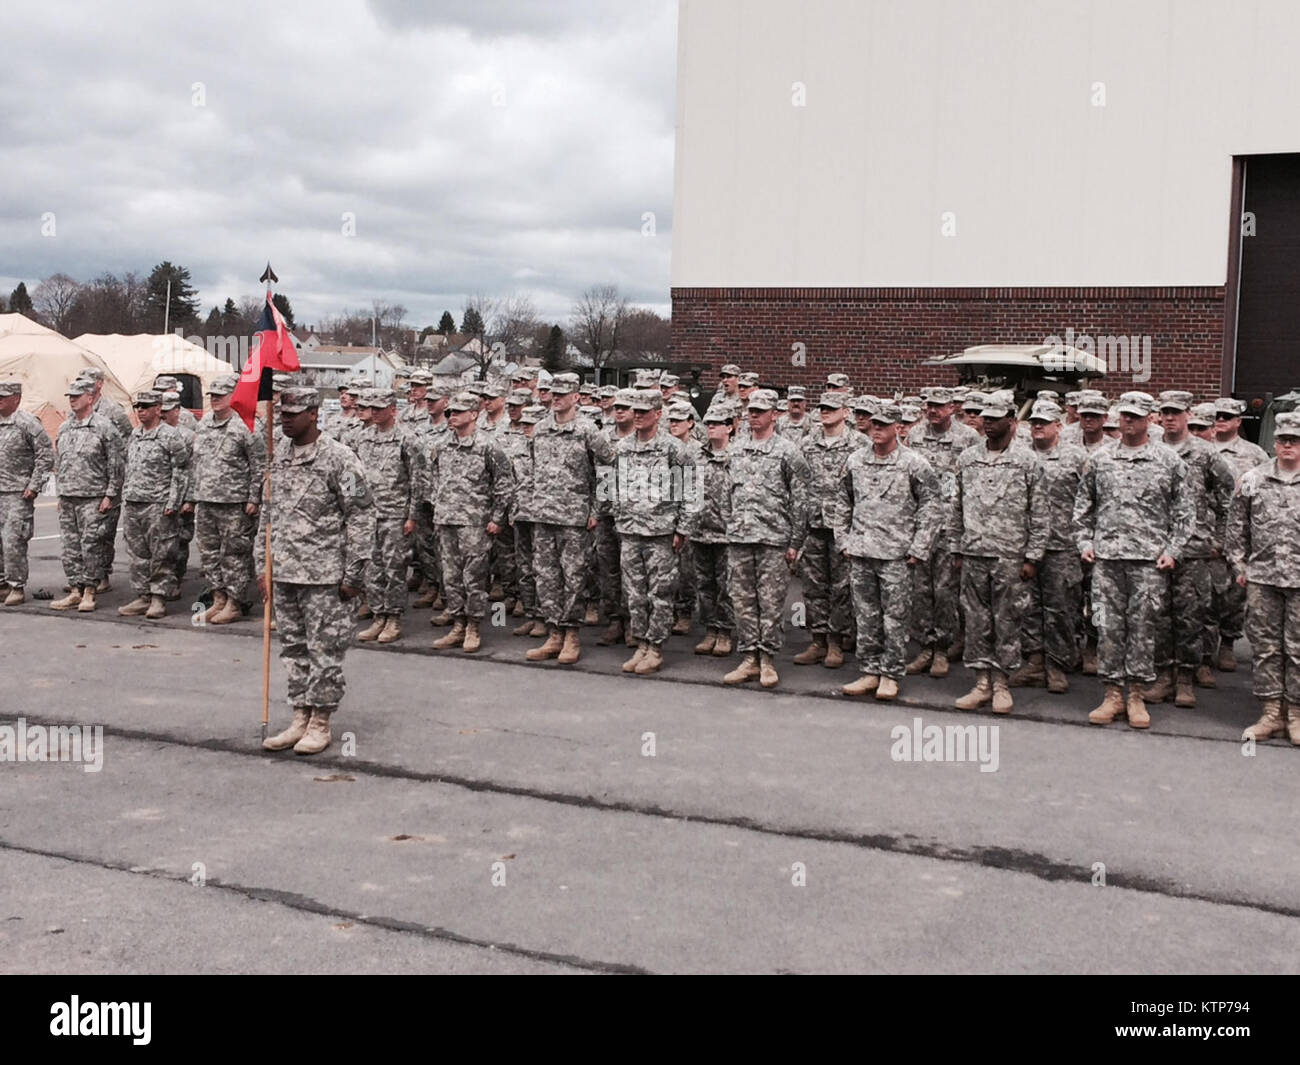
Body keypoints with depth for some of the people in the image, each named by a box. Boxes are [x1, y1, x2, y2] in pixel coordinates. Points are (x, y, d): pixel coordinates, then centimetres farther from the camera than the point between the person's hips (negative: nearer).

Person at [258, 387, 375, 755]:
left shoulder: (338, 458, -9)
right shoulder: (277, 455, 10)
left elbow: (360, 517, -9)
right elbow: (267, 513, 17)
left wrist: (353, 574, -11)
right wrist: (262, 565, 13)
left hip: (323, 574, -6)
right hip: (283, 573, 6)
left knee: (324, 650, 0)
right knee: (293, 648, 13)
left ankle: (320, 724, 11)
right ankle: (300, 718, 23)